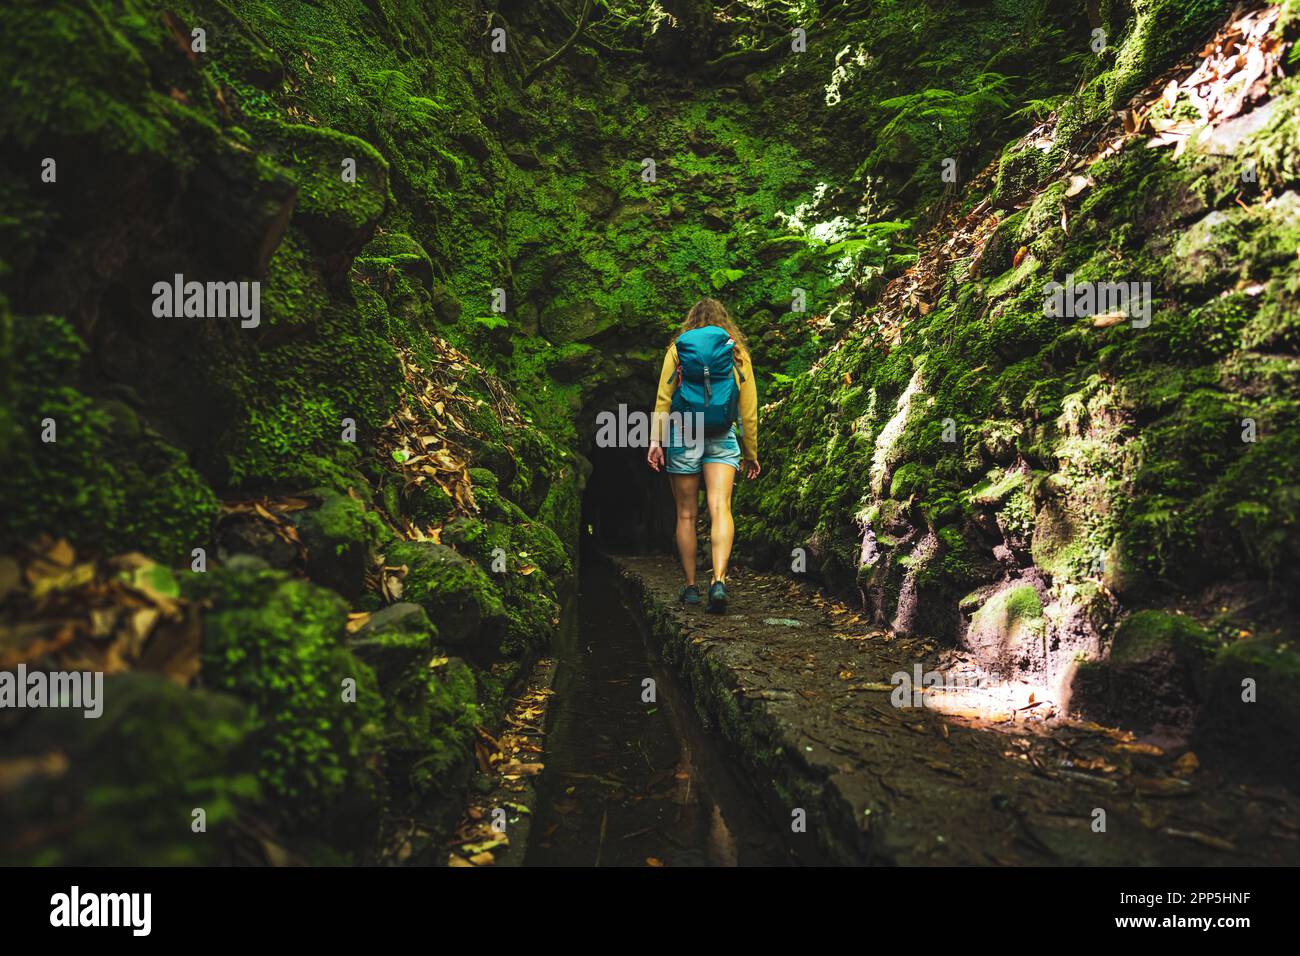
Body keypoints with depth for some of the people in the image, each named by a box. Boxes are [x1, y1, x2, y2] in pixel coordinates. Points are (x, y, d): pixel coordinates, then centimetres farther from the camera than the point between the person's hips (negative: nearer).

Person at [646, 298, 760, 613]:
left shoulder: (677, 348, 7)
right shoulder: (737, 351, 9)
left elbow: (663, 397, -1)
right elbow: (748, 407, 9)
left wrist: (655, 440, -1)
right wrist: (750, 453, 15)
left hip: (682, 436, 0)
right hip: (722, 439, 0)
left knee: (686, 514, 8)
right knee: (720, 509, -9)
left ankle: (690, 586, 13)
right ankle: (718, 580, -28)